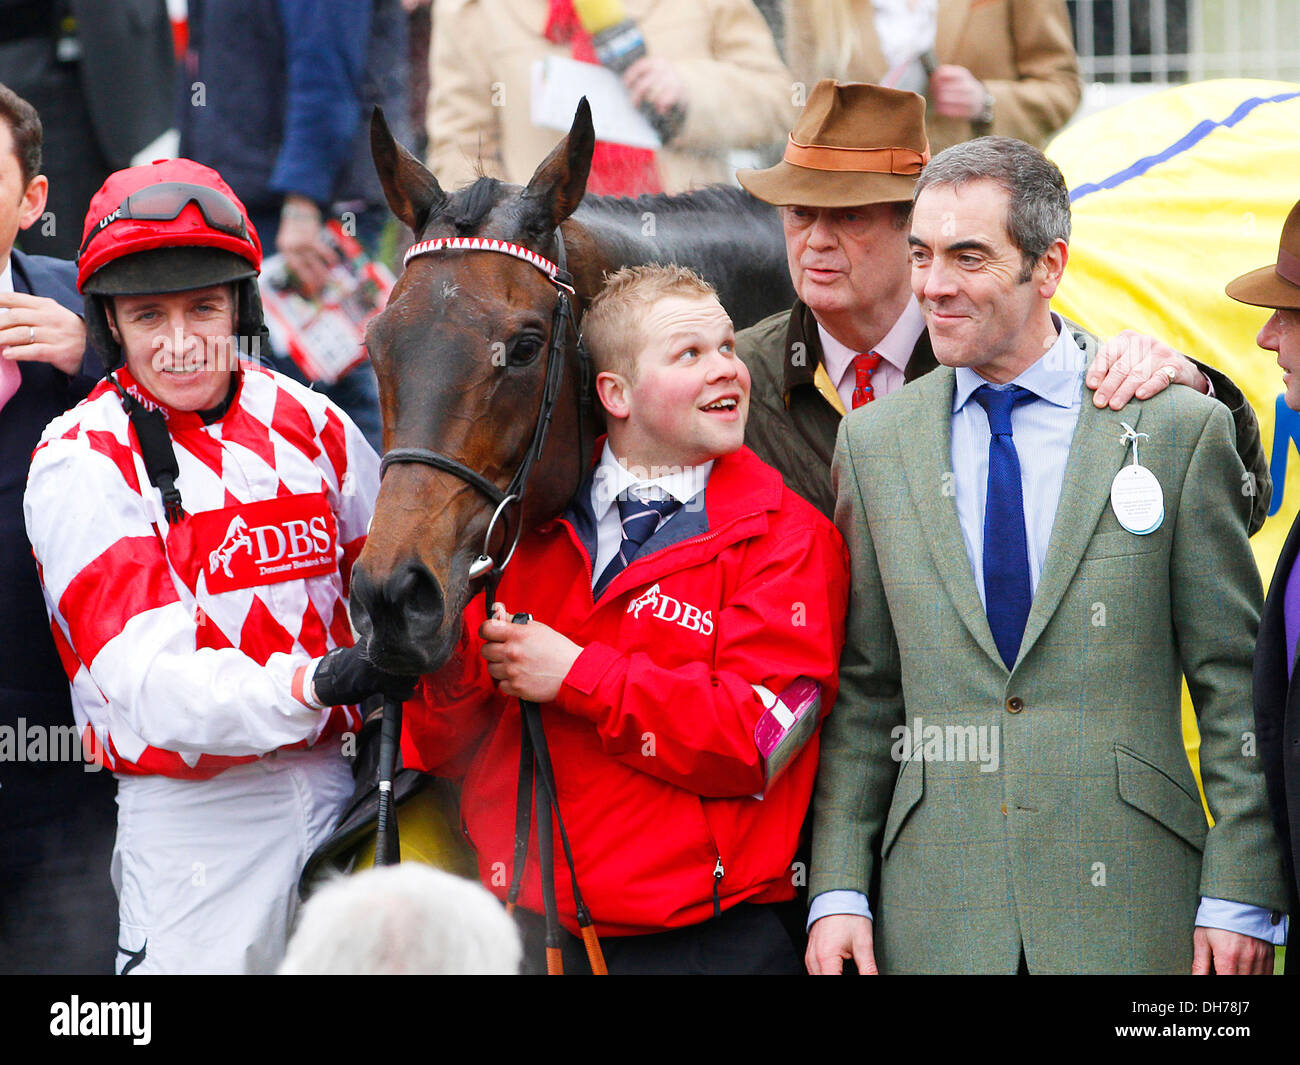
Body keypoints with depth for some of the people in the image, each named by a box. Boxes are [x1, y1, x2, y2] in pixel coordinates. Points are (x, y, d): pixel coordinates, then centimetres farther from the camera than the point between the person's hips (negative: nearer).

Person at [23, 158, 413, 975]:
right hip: (193, 817, -4)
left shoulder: (308, 422, 4)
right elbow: (147, 679, -21)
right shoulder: (82, 465, -10)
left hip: (331, 786, 4)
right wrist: (311, 684, -36)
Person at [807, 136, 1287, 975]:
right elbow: (863, 692, 10)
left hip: (1126, 905, -2)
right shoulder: (873, 443, 9)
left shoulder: (1180, 429, 0)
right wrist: (838, 889, 1)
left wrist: (1240, 896, -6)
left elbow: (1234, 685, -1)